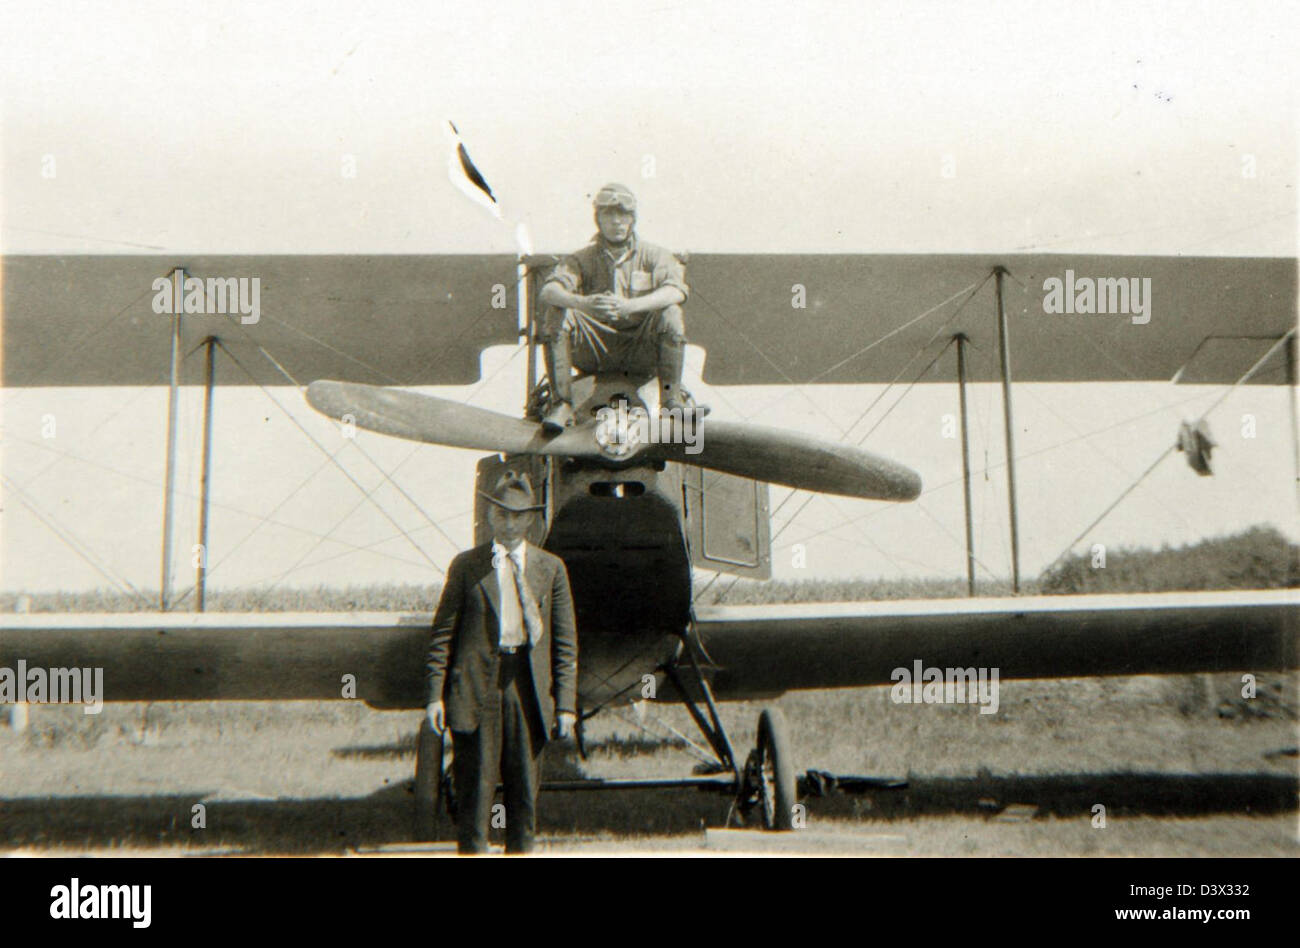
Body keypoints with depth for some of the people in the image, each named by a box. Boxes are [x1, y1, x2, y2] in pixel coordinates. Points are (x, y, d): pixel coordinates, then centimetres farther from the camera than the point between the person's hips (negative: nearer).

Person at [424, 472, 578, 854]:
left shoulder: (551, 568, 10)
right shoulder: (466, 565, 7)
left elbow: (565, 640, 9)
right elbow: (443, 631, 5)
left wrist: (566, 704, 3)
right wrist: (434, 693, -4)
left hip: (530, 690, 2)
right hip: (475, 687, -2)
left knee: (525, 791, 6)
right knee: (474, 791, -1)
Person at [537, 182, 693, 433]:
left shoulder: (652, 255, 3)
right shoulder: (583, 259, 5)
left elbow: (677, 290, -17)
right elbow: (548, 290, -12)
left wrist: (630, 306, -35)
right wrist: (581, 302, -36)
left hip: (640, 348, -1)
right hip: (594, 350, 1)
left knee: (670, 313, -26)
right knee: (556, 314, -22)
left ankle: (671, 398, -18)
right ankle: (562, 404, -21)